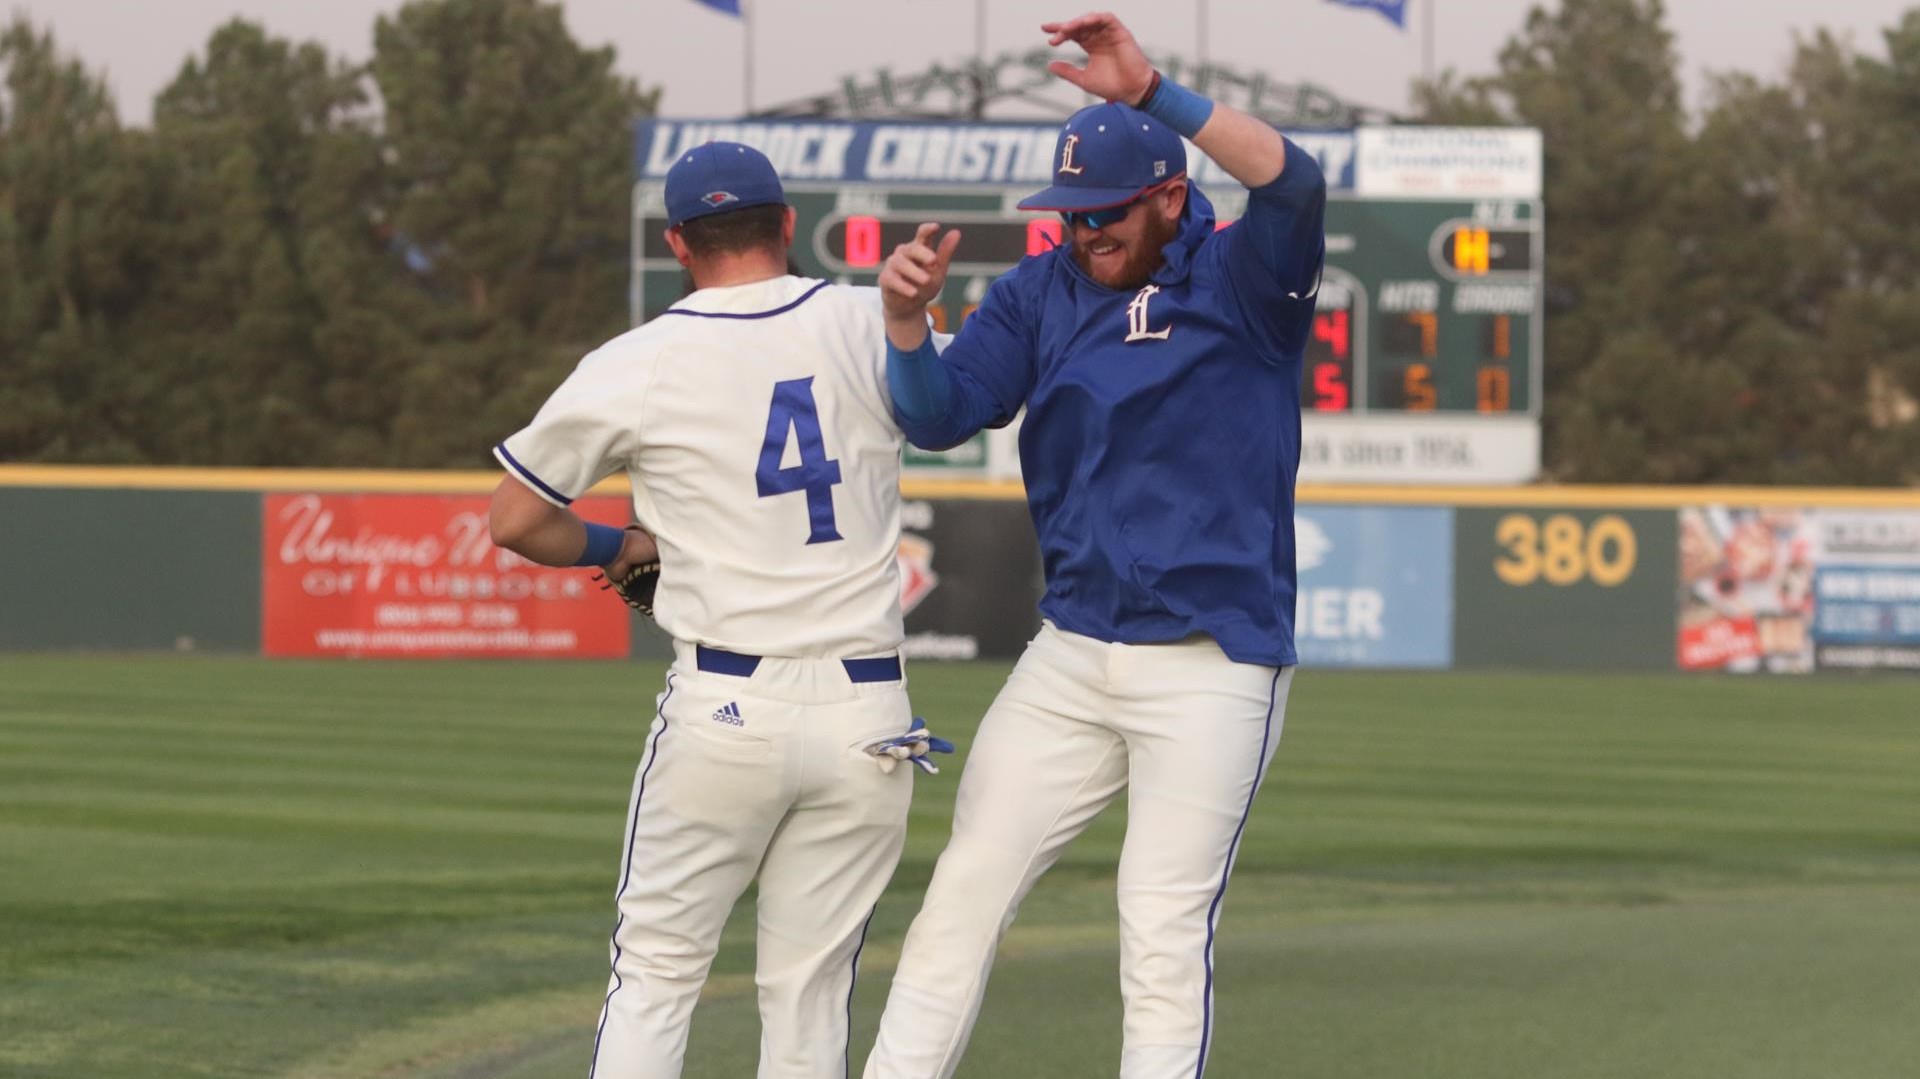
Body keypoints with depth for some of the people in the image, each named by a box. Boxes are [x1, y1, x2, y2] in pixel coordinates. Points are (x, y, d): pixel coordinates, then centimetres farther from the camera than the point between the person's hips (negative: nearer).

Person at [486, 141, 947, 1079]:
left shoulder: (633, 367, -3)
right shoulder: (871, 326, 2)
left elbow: (516, 520, 4)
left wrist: (621, 547, 19)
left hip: (724, 710, -2)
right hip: (867, 712, 2)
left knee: (654, 973, 7)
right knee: (811, 993, 8)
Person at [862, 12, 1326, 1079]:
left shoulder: (1239, 284, -6)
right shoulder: (1041, 293, 8)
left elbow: (1294, 184, -27)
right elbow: (938, 415, 0)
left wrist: (1152, 90, -34)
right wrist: (907, 319, -20)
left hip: (1213, 669, -5)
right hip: (1070, 659, 5)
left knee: (1164, 939, -7)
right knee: (961, 899, 6)